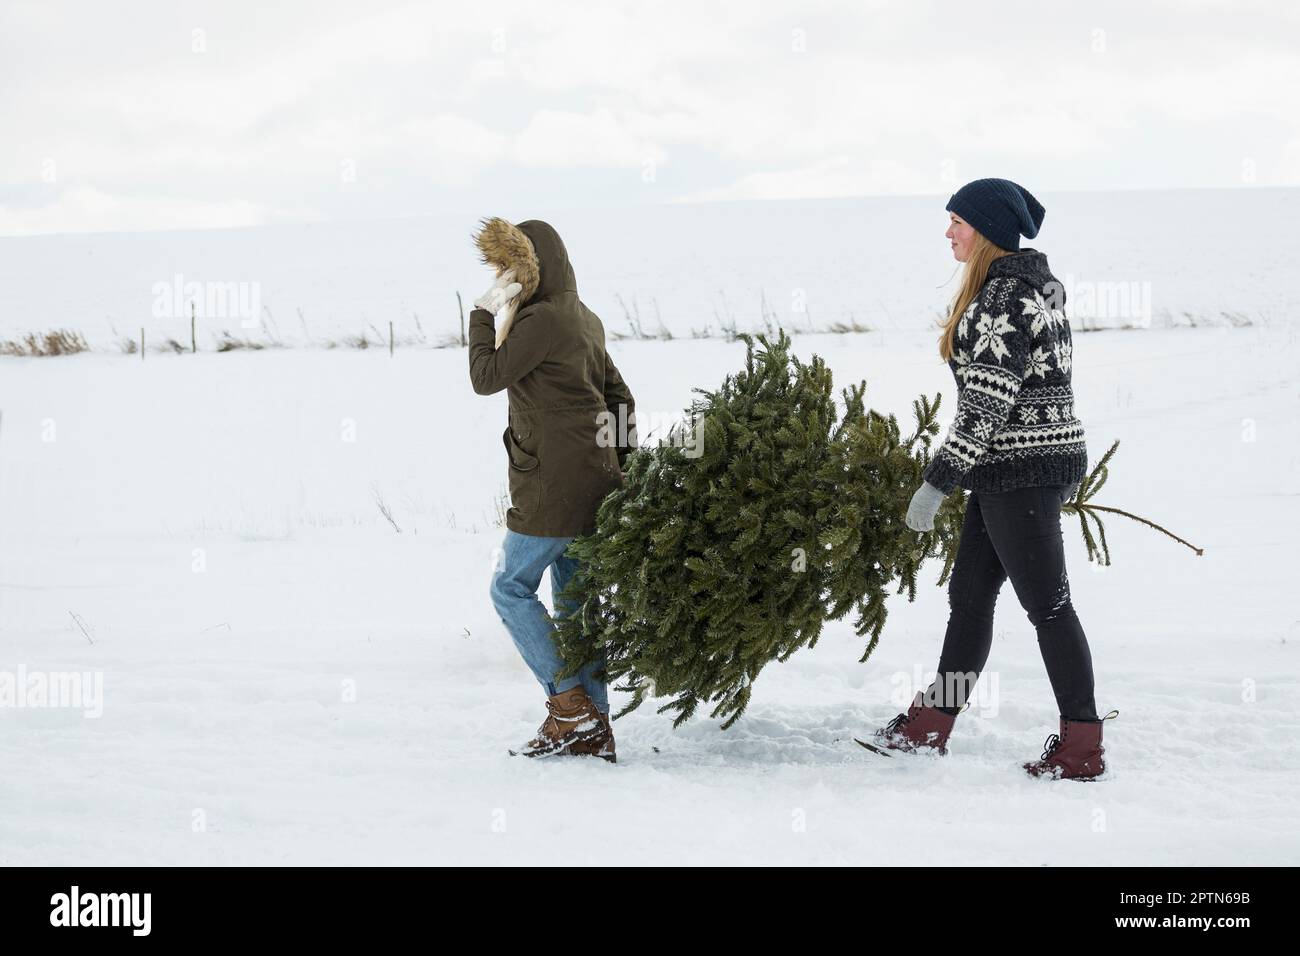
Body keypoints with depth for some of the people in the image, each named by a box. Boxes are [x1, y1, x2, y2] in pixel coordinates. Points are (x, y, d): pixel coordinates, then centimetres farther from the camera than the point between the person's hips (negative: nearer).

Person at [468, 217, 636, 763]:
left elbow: (486, 378, -10)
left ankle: (569, 706, -4)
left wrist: (483, 316, 1)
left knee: (511, 588, 0)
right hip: (593, 483, 9)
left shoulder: (541, 319, -15)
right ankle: (594, 729, 10)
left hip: (553, 483, -9)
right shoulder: (584, 320, 15)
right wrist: (617, 468, 21)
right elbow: (619, 396, 19)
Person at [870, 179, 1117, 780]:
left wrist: (937, 482, -18)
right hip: (1050, 459, 10)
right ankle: (929, 728, 22)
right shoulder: (1038, 285, 13)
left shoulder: (1004, 300, -19)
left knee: (1047, 605, -3)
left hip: (1020, 473, -10)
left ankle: (1082, 750, 4)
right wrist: (1067, 470, 25)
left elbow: (987, 402, -21)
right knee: (969, 595, 14)